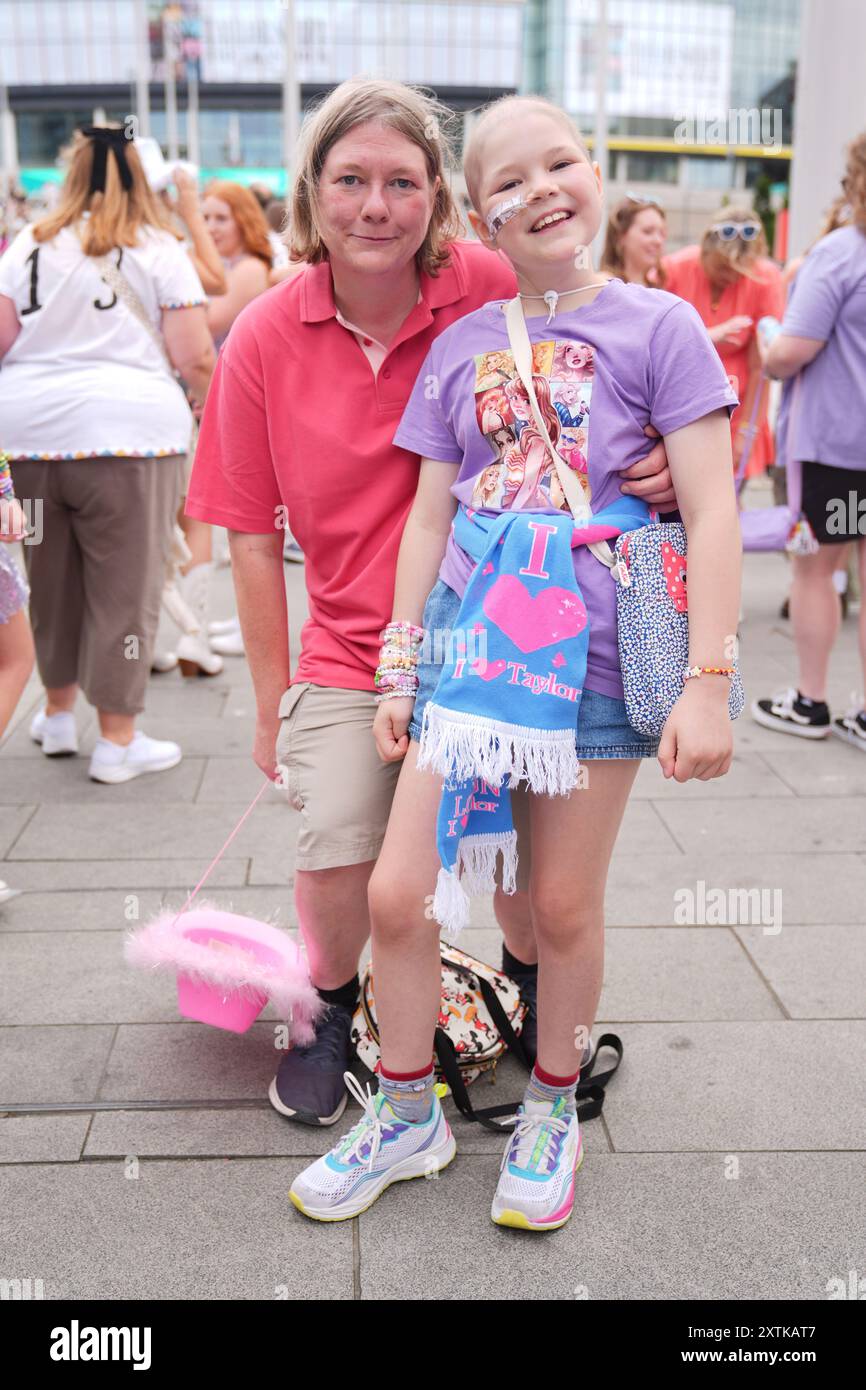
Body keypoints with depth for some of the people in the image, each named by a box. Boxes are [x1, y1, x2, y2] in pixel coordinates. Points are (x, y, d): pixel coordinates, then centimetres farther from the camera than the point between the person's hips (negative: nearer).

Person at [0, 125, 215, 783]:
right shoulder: (160, 250, 2)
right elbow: (195, 358, -3)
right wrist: (204, 395, 16)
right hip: (127, 432, -3)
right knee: (125, 588, 3)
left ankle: (59, 714, 34)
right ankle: (118, 741, 9)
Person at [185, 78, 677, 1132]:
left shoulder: (498, 291, -9)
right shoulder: (265, 340, -4)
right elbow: (253, 539, 1)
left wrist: (657, 471, -20)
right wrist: (273, 709, 4)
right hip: (349, 657, 1)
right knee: (337, 849, -13)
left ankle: (534, 989, 38)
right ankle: (331, 1006, 21)